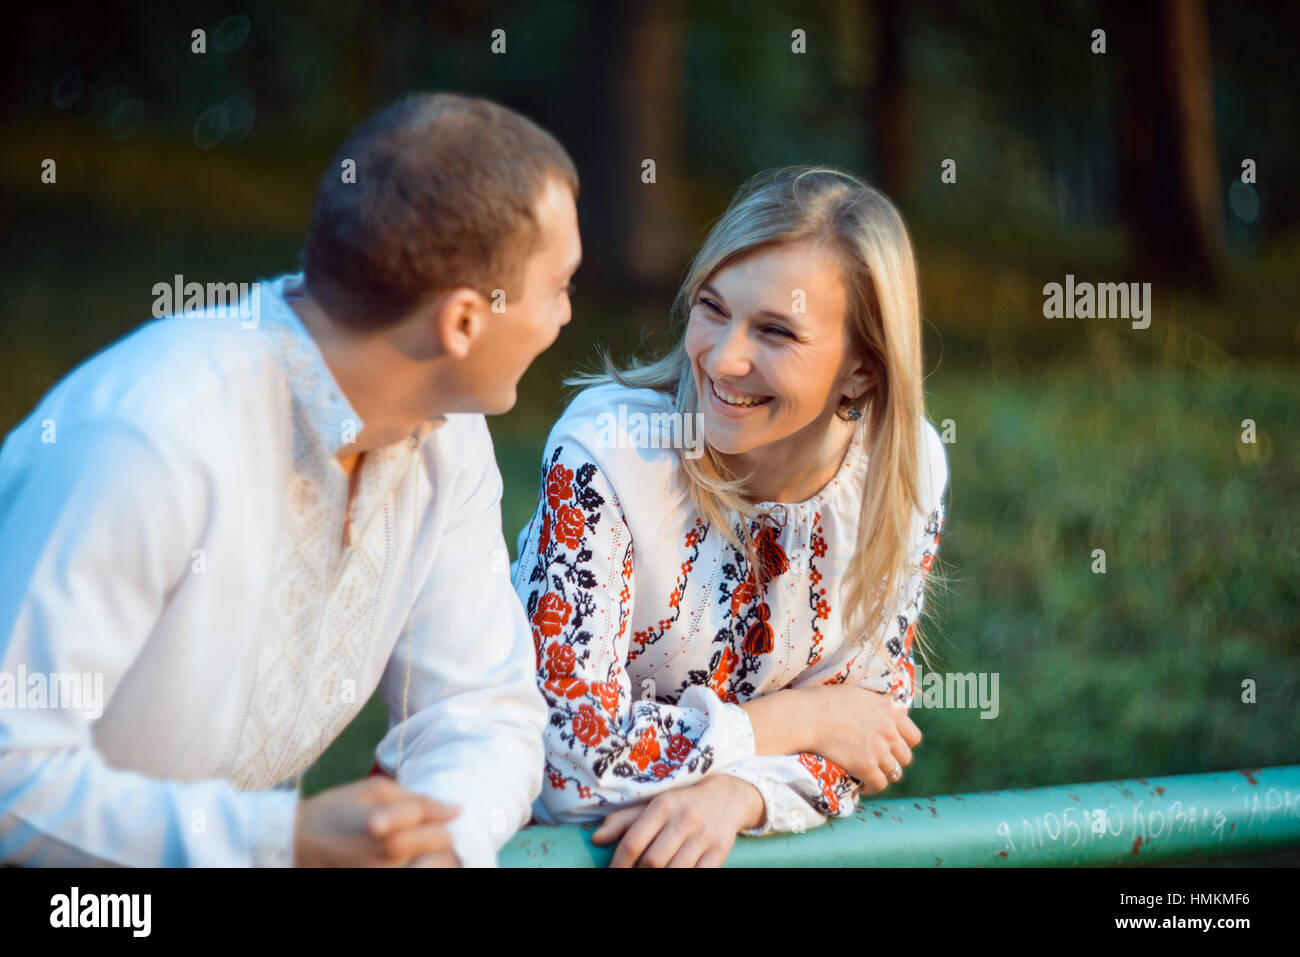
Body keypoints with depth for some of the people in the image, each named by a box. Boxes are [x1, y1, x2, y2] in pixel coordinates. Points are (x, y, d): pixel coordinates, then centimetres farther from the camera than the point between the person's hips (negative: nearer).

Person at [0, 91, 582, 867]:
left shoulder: (446, 437, -3)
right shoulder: (153, 434, -25)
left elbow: (480, 713, 1)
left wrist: (439, 843, -20)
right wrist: (286, 840, -30)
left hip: (243, 843, 5)